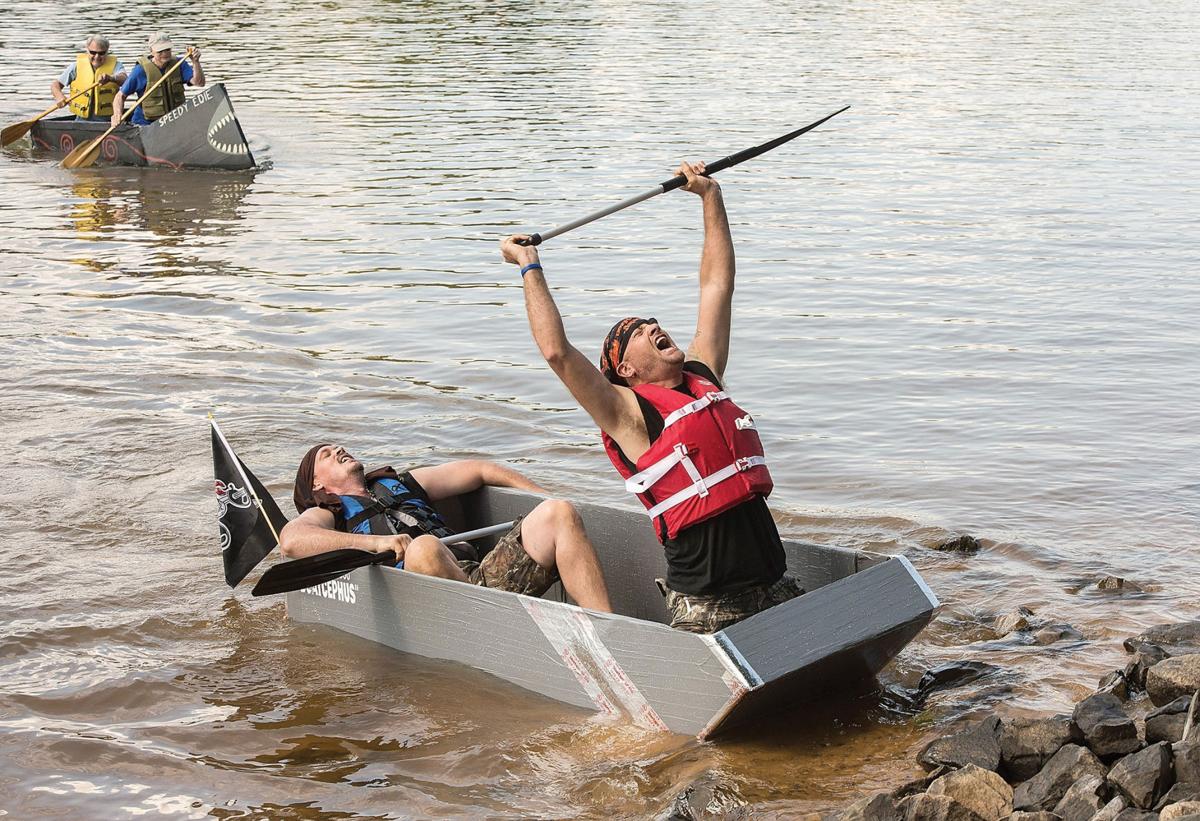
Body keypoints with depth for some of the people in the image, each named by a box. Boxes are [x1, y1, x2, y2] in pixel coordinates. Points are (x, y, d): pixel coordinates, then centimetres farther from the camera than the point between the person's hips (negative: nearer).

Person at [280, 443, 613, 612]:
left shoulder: (402, 484, 38)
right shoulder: (326, 515, 20)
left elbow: (478, 470, 43)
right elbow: (290, 541, -4)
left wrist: (547, 500, 32)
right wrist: (376, 543, -18)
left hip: (483, 576, 6)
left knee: (559, 514, -10)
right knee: (424, 547, -38)